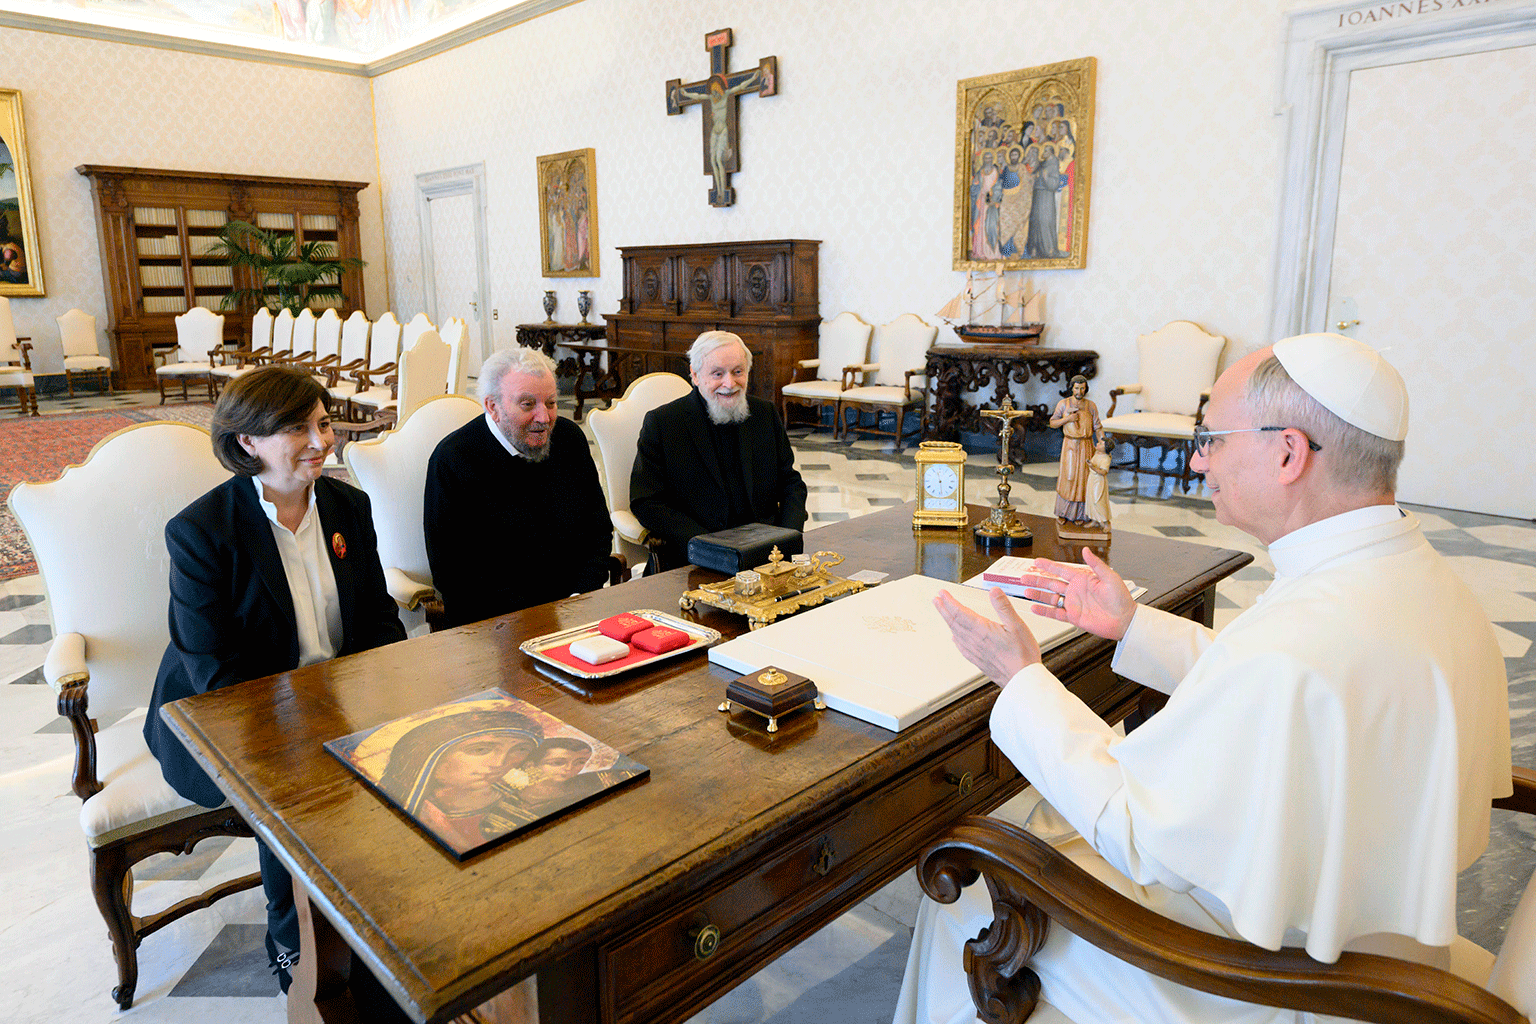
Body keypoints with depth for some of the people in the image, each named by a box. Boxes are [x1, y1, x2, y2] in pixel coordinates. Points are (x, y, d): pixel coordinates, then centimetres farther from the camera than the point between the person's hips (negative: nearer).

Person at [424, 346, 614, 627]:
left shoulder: (570, 438, 8)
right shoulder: (453, 459, -8)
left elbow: (599, 531, 15)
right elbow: (450, 573, -10)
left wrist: (581, 599, -4)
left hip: (575, 607, 5)